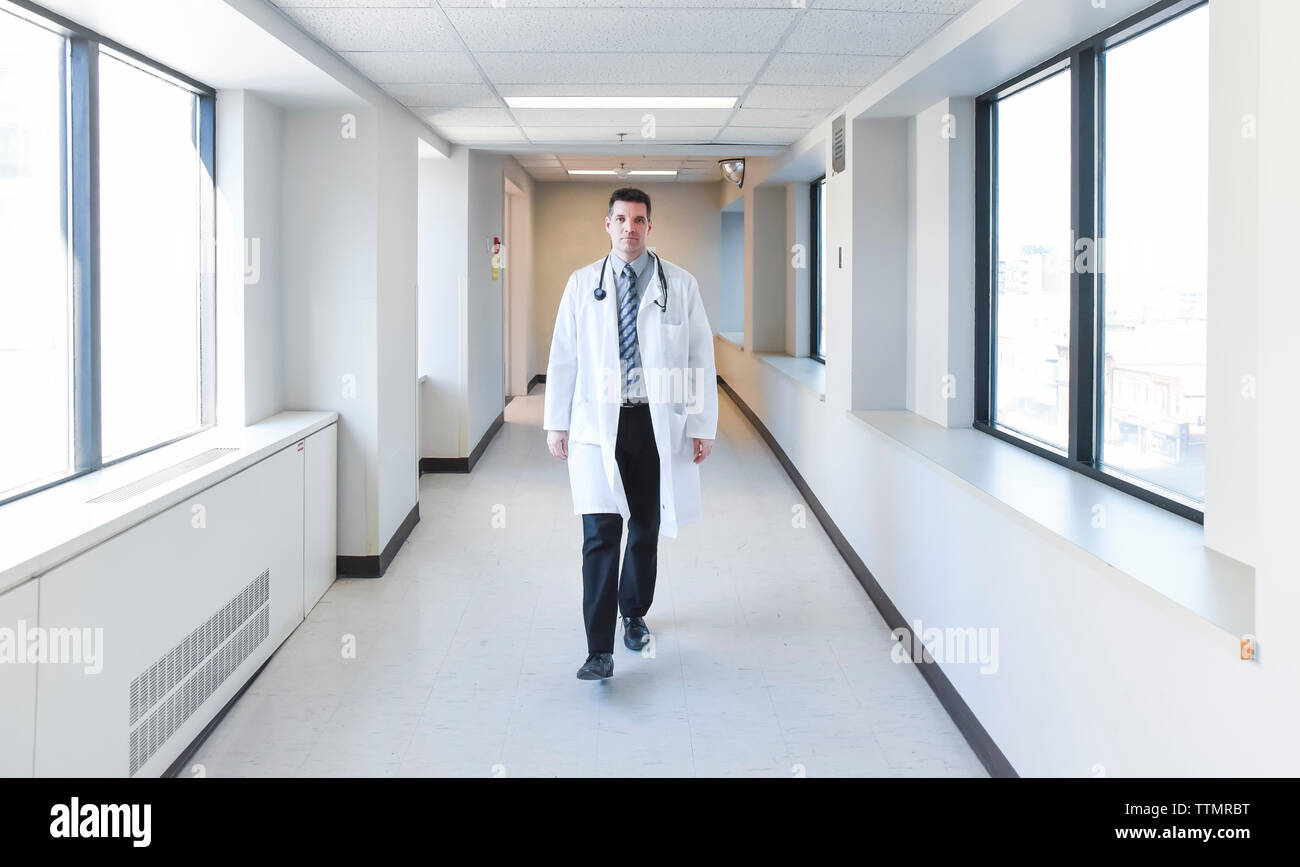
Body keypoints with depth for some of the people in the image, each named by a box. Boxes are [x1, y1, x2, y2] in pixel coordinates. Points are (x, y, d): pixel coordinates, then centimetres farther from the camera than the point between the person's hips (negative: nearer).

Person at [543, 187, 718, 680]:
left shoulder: (680, 285, 3)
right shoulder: (582, 284, 6)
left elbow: (700, 357, 3)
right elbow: (563, 356, 7)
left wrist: (703, 426, 0)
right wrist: (556, 422, 4)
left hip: (659, 425, 1)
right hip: (598, 424, -1)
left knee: (647, 529, 13)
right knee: (600, 534, -8)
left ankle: (634, 614, 36)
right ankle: (600, 649, -5)